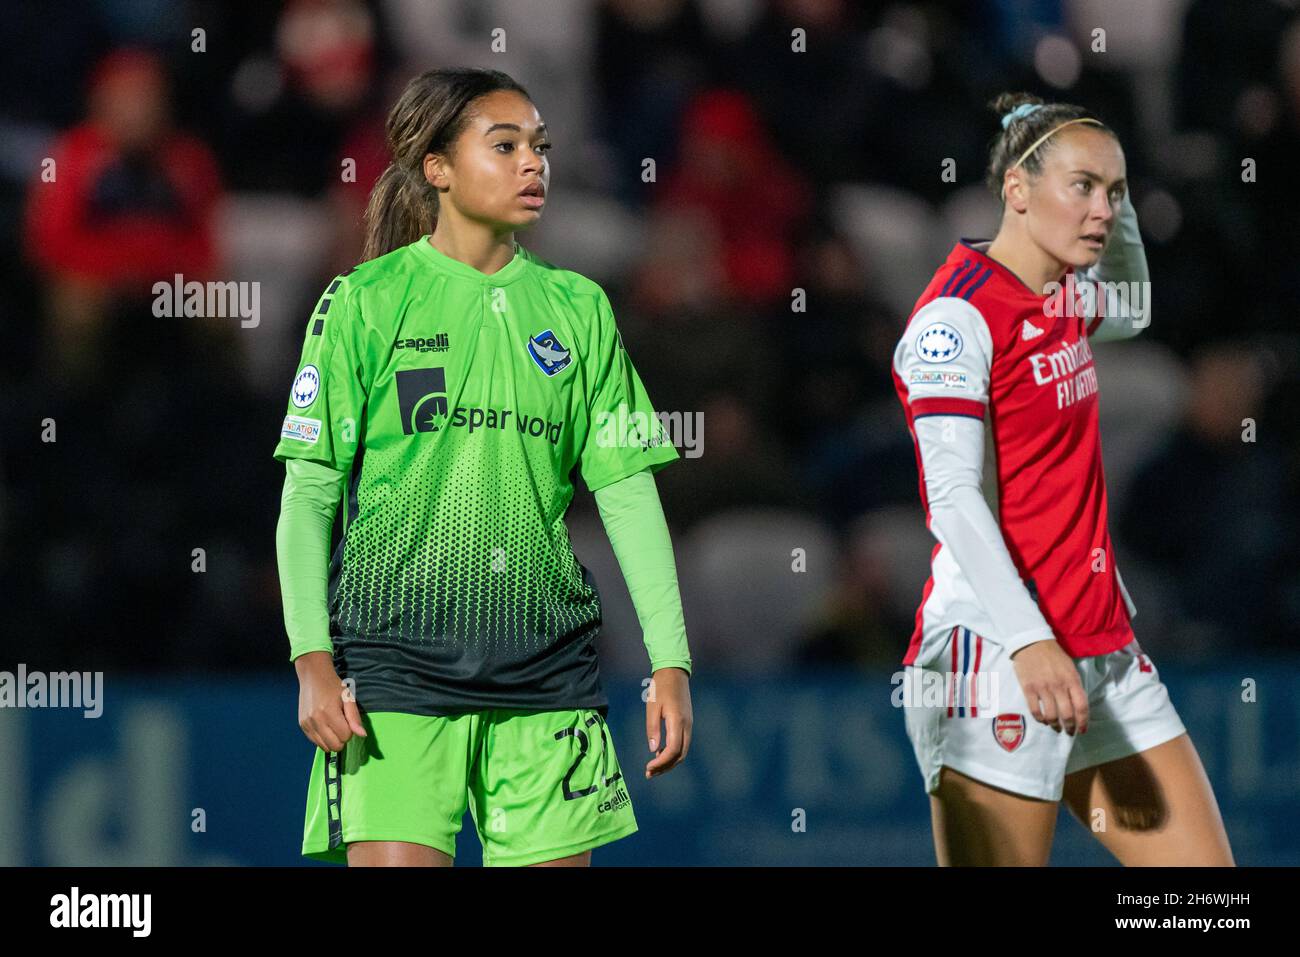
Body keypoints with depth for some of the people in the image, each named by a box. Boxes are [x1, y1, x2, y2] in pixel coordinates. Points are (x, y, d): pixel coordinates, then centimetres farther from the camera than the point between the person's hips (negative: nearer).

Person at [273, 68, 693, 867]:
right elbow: (308, 494, 0)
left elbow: (628, 489, 11)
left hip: (546, 668, 3)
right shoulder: (365, 303, 1)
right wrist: (312, 659, -10)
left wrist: (671, 660, 4)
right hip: (396, 659, -3)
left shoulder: (578, 308, 11)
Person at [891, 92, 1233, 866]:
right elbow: (954, 497, -21)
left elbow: (1132, 308, 40)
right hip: (997, 657, -8)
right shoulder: (958, 314, -12)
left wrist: (1117, 193, 22)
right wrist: (1030, 642, -31)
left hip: (1105, 652, 9)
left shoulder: (1065, 301, 13)